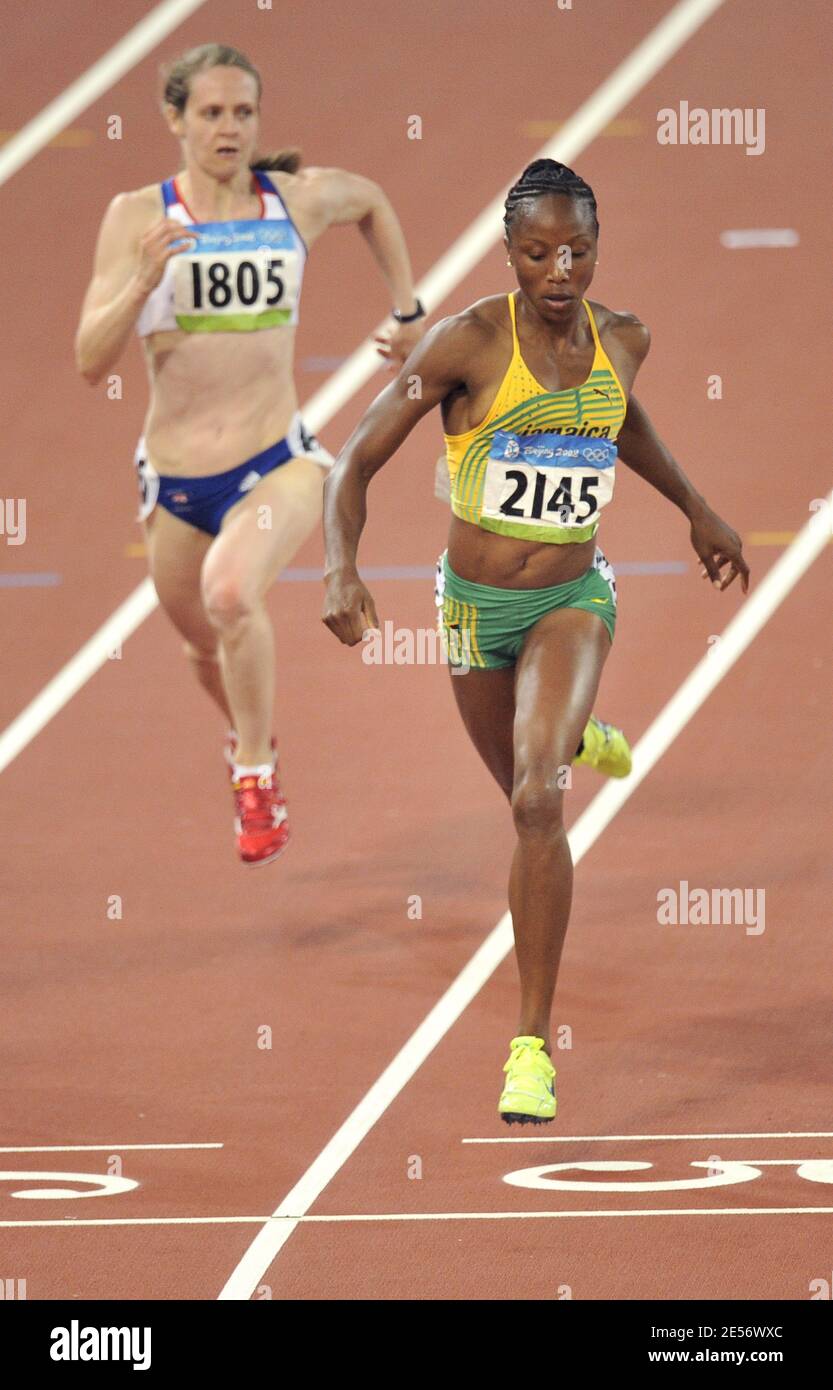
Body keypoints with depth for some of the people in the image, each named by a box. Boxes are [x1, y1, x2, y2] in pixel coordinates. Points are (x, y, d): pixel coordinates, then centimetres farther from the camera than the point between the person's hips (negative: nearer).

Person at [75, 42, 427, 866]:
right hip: (174, 479, 2)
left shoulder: (301, 200, -2)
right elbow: (91, 360, -11)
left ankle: (255, 774, -9)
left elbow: (372, 201, 23)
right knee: (205, 645, 21)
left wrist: (409, 311, 23)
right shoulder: (138, 216, -7)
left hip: (278, 465, -2)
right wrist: (142, 283, -26)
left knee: (231, 592, -31)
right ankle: (251, 736, 58)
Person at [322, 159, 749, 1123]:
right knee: (527, 801, 21)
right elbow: (356, 462, -15)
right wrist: (342, 572, -30)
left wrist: (697, 510, 26)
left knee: (539, 800, -23)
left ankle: (533, 1044, -20)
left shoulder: (622, 339, -4)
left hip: (572, 600, 0)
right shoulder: (469, 341, -16)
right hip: (476, 605, 0)